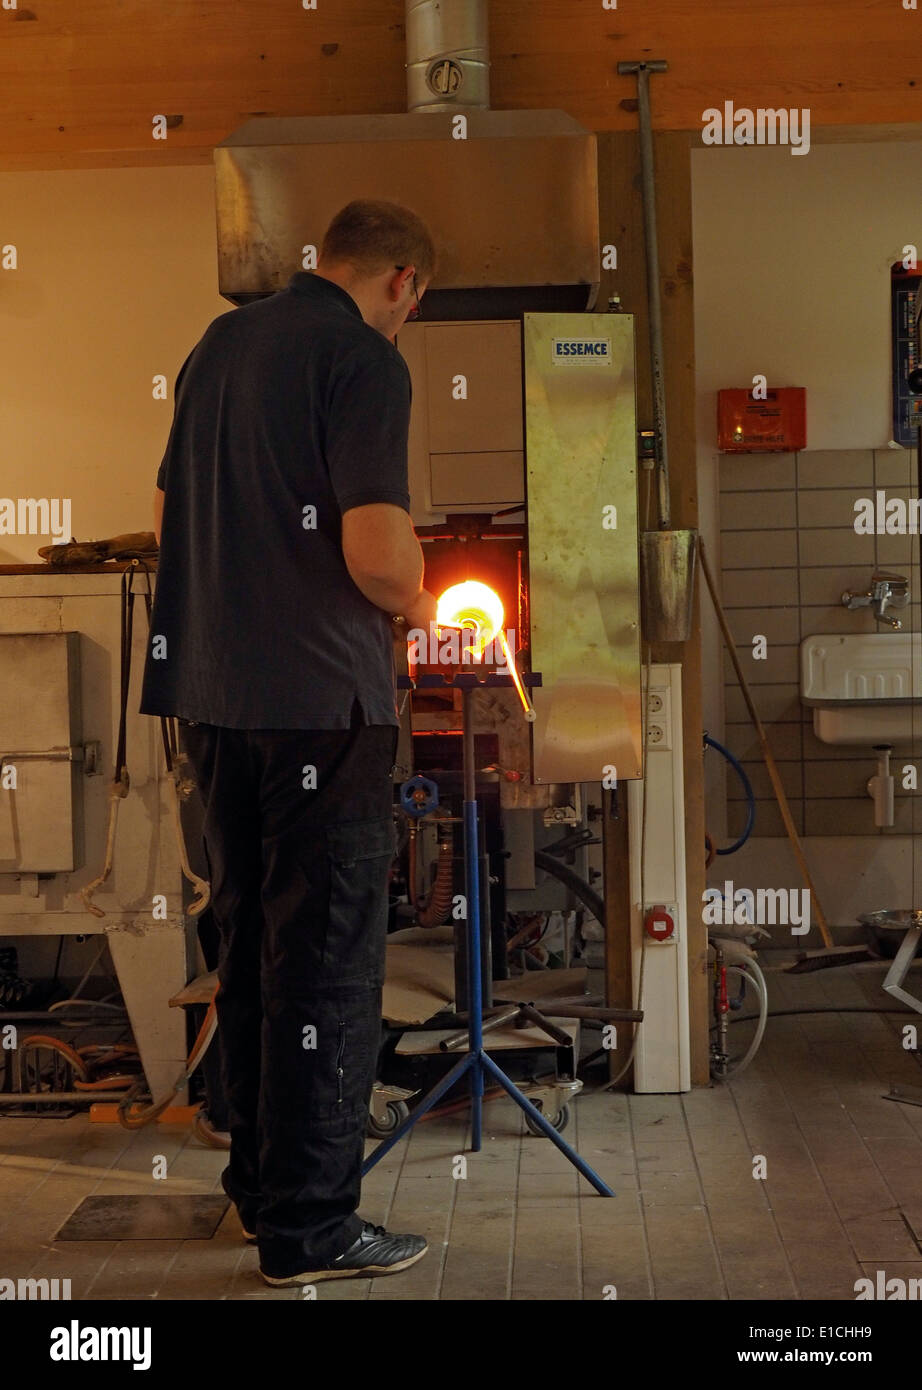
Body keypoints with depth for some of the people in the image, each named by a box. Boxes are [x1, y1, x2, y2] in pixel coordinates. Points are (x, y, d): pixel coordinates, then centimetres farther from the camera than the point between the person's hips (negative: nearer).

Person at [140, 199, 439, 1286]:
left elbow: (166, 515, 21)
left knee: (249, 941, 17)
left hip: (209, 687, 8)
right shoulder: (363, 360, -11)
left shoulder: (219, 345, 14)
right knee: (326, 958, -1)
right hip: (318, 697, -8)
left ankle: (260, 1180, 28)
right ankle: (308, 1225, 6)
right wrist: (415, 606, 0)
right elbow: (378, 555, -20)